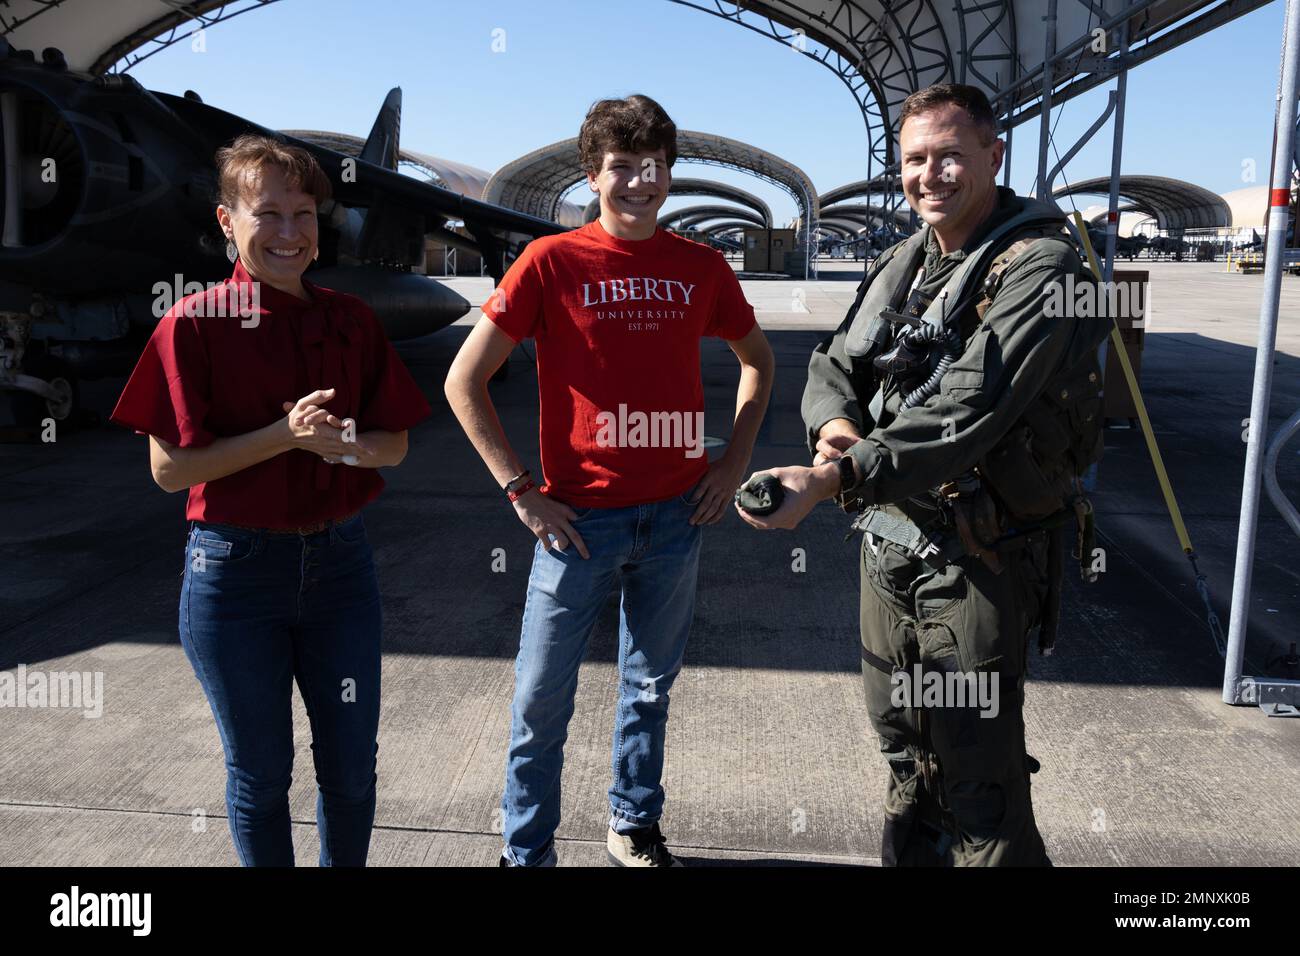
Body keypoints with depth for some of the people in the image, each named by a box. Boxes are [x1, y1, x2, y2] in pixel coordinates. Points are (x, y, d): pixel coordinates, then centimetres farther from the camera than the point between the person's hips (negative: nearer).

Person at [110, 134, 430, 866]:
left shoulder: (351, 321, 2)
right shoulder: (194, 324, -8)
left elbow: (395, 445, 5)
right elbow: (170, 468, -10)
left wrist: (347, 445, -17)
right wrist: (286, 435, -21)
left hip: (340, 559, 3)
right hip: (235, 566, -3)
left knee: (352, 764, 13)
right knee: (261, 774, 12)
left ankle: (347, 863, 36)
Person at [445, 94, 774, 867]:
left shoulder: (700, 267, 3)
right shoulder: (551, 262, -6)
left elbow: (758, 361, 19)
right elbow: (465, 382, -5)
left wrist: (735, 461, 8)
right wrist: (521, 490, -9)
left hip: (677, 514, 3)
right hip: (580, 515, -3)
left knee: (651, 688, 17)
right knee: (543, 700, 5)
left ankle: (636, 827, 37)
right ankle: (527, 850, 25)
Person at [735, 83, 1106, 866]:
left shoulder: (1037, 267, -16)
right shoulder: (904, 262, 9)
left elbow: (964, 415, -28)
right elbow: (835, 364, 9)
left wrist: (833, 480, -37)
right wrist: (836, 424, -15)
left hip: (977, 558, -7)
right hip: (889, 538, 8)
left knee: (978, 779, 0)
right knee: (904, 742, 23)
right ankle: (910, 855, 43)